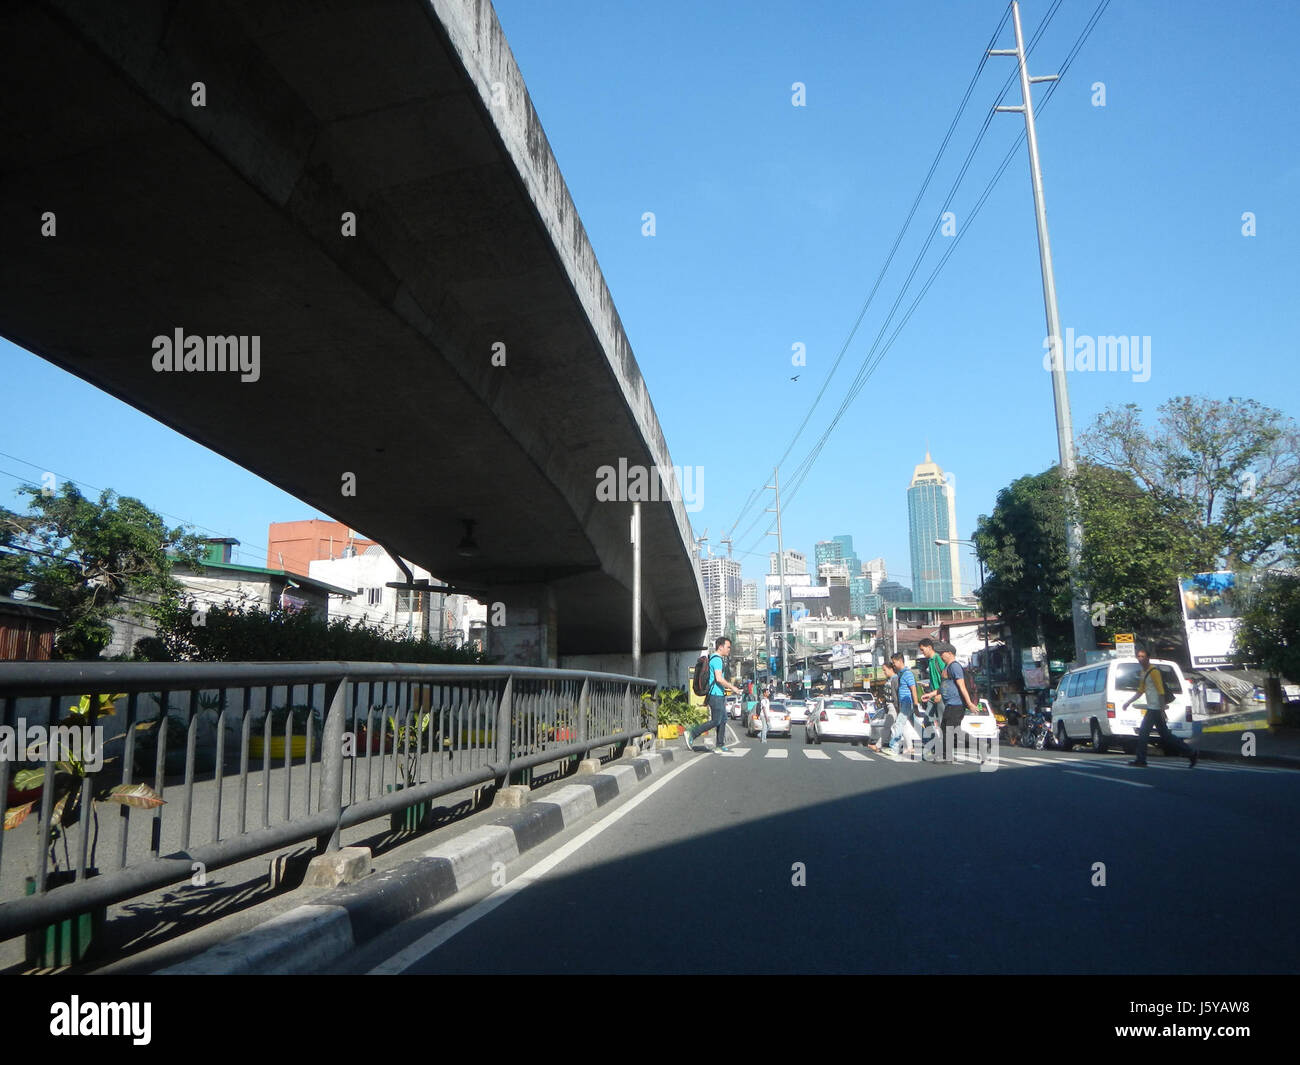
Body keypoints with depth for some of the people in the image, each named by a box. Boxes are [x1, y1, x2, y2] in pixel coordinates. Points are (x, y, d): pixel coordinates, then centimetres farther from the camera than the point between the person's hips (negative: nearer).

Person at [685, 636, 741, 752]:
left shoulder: (713, 659, 17)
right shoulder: (717, 659, -15)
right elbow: (719, 679, -24)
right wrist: (732, 687, -15)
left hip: (719, 695, 10)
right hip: (716, 695, -10)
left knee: (723, 719, 11)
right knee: (715, 721, -8)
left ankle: (720, 745, 15)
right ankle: (692, 734, -5)